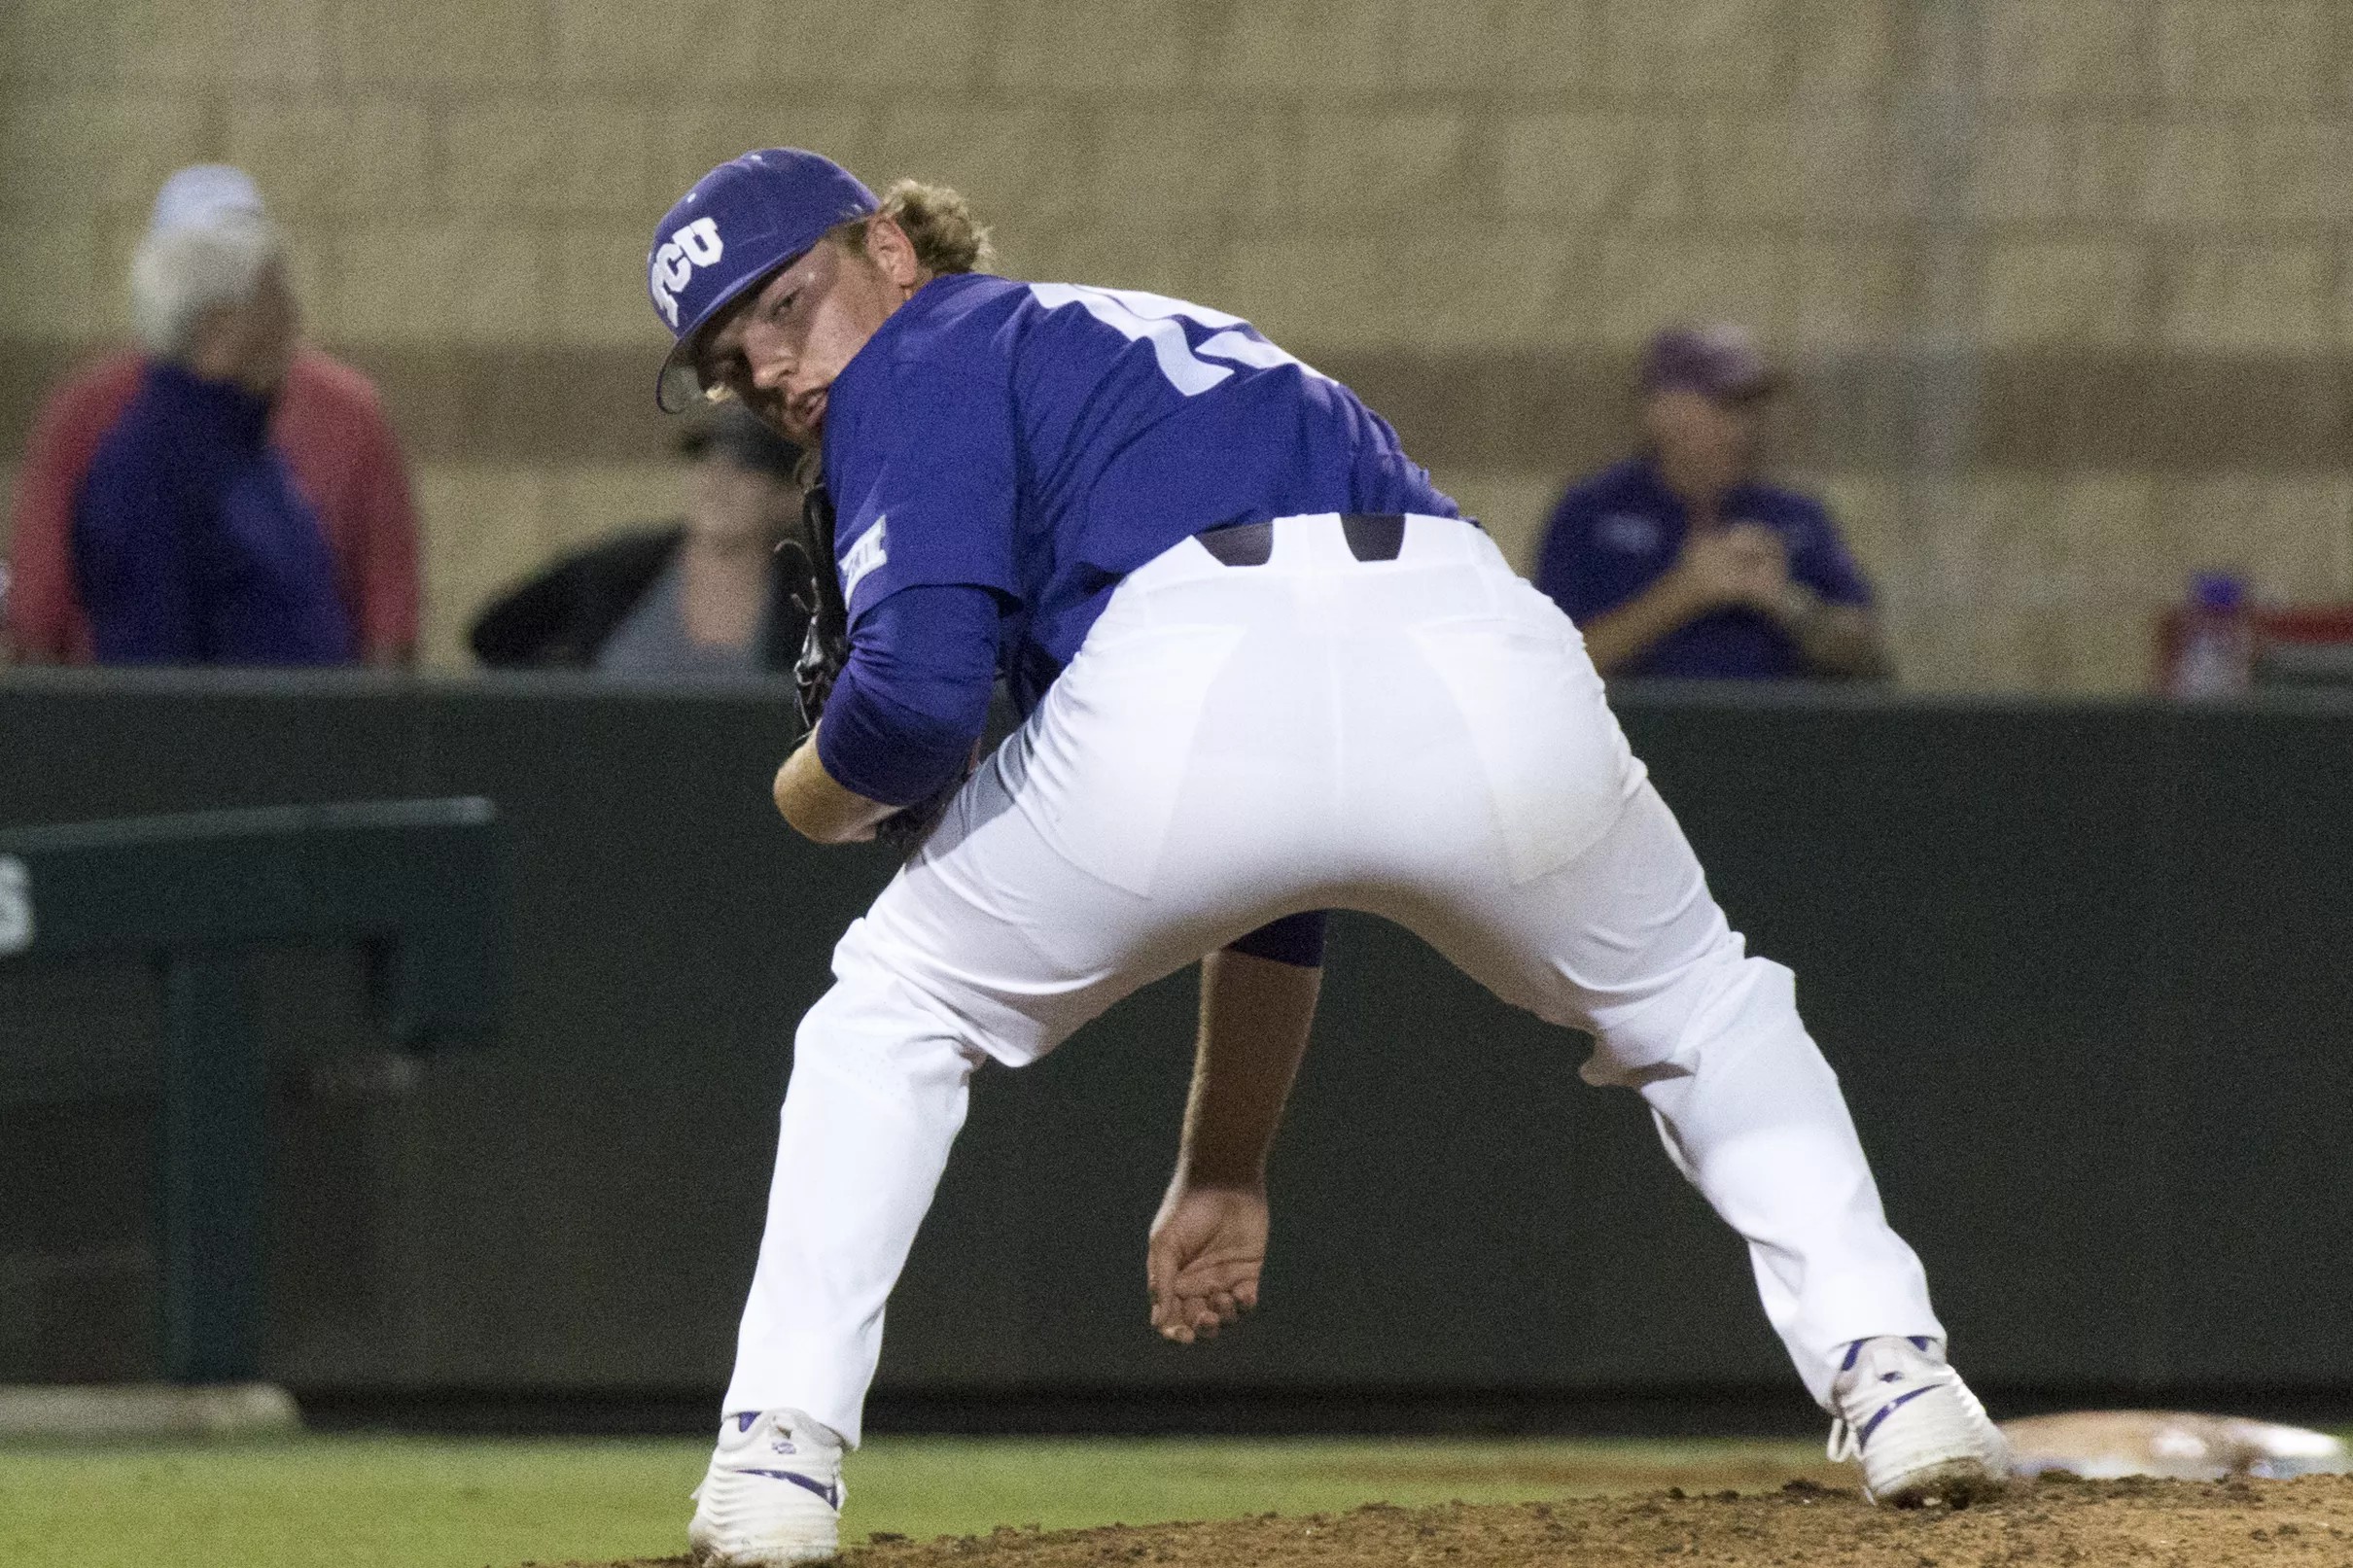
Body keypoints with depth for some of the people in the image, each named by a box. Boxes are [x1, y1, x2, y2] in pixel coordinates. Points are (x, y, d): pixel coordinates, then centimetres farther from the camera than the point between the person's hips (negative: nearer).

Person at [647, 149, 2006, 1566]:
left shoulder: (923, 368, 19)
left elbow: (920, 692, -1)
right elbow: (1277, 861, 42)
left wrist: (817, 794, 23)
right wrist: (1228, 1166, 44)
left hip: (1191, 704, -6)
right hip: (1498, 681, 6)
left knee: (894, 1011, 21)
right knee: (1700, 1007, 34)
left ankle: (783, 1452, 11)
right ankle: (1888, 1369, 18)